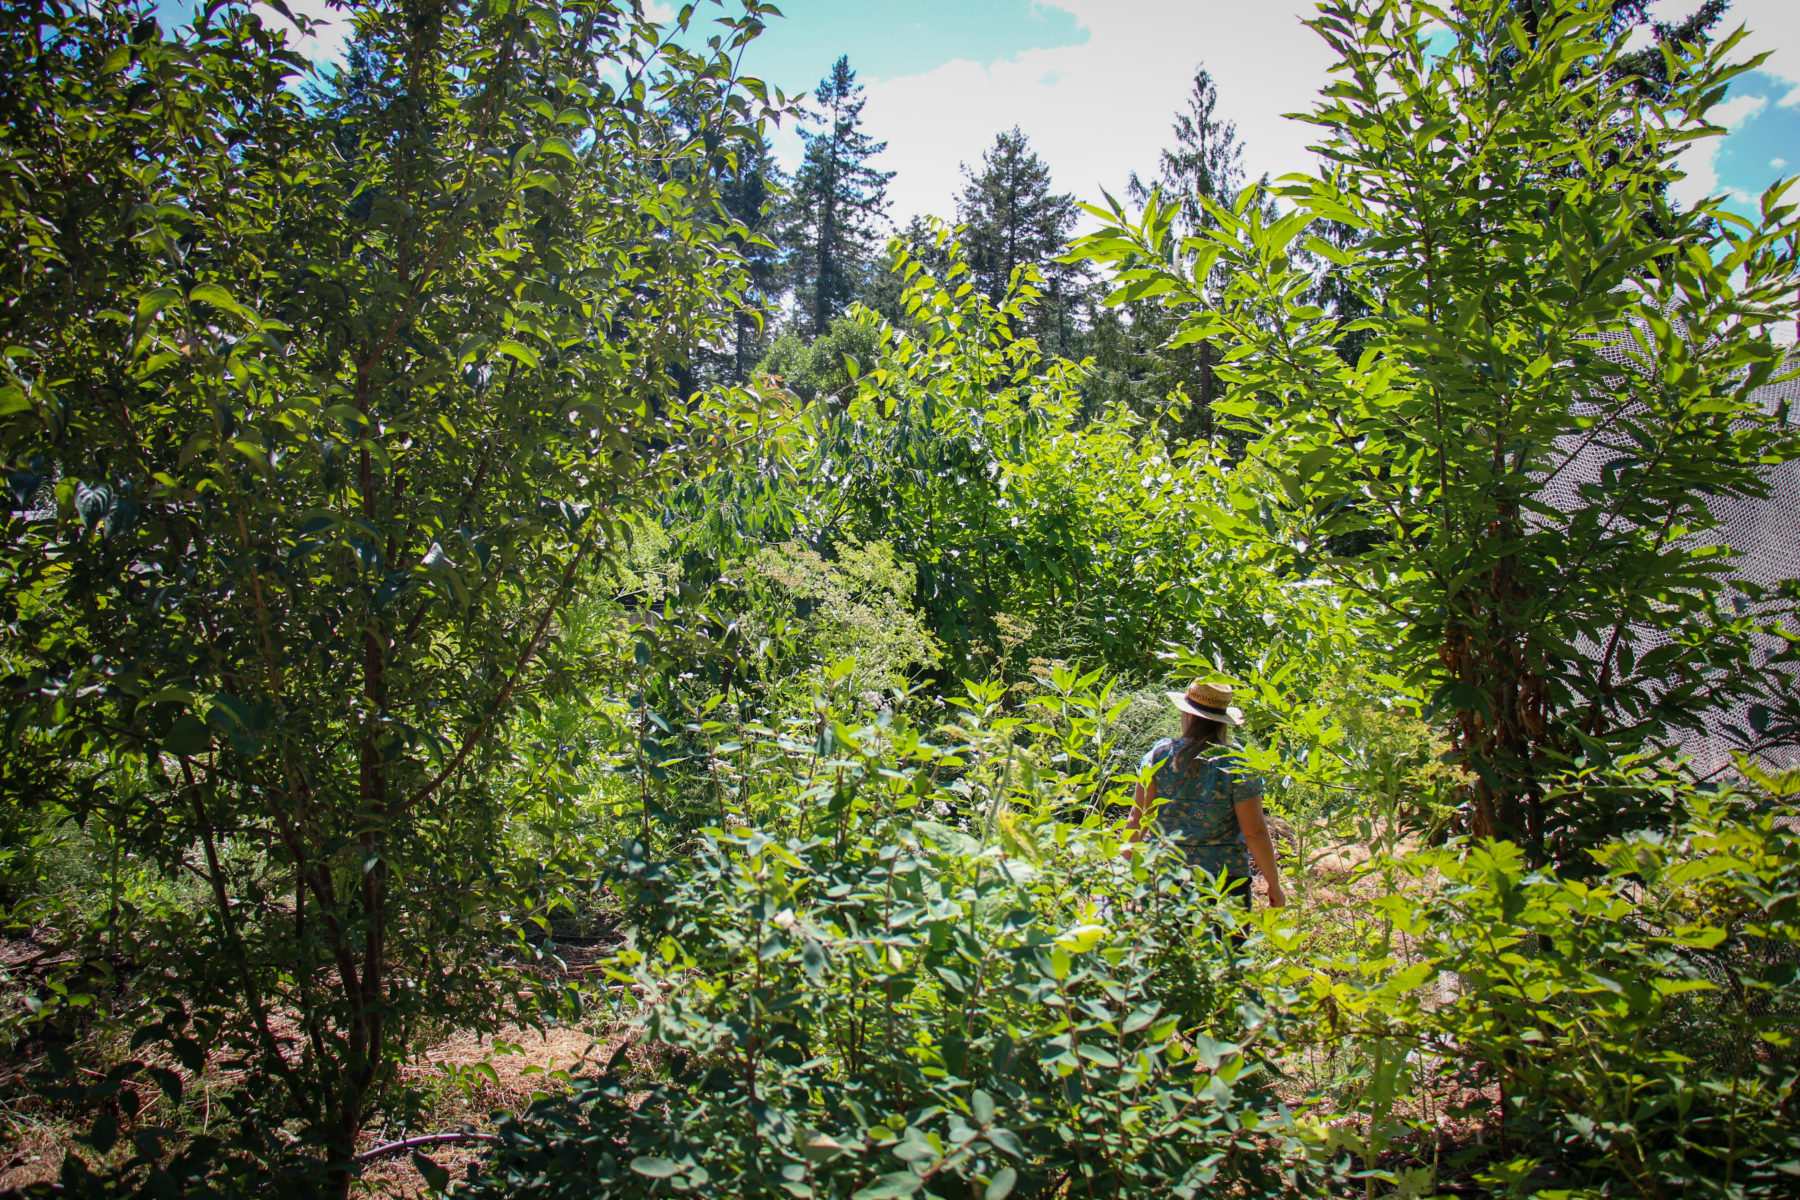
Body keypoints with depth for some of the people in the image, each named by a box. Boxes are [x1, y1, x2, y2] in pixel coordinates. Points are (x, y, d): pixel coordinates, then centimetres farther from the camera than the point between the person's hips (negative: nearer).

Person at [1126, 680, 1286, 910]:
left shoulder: (1160, 753, -1)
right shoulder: (1238, 763, -6)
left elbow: (1137, 819, 0)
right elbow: (1254, 833, -6)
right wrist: (1274, 885, 6)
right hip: (1224, 875, -2)